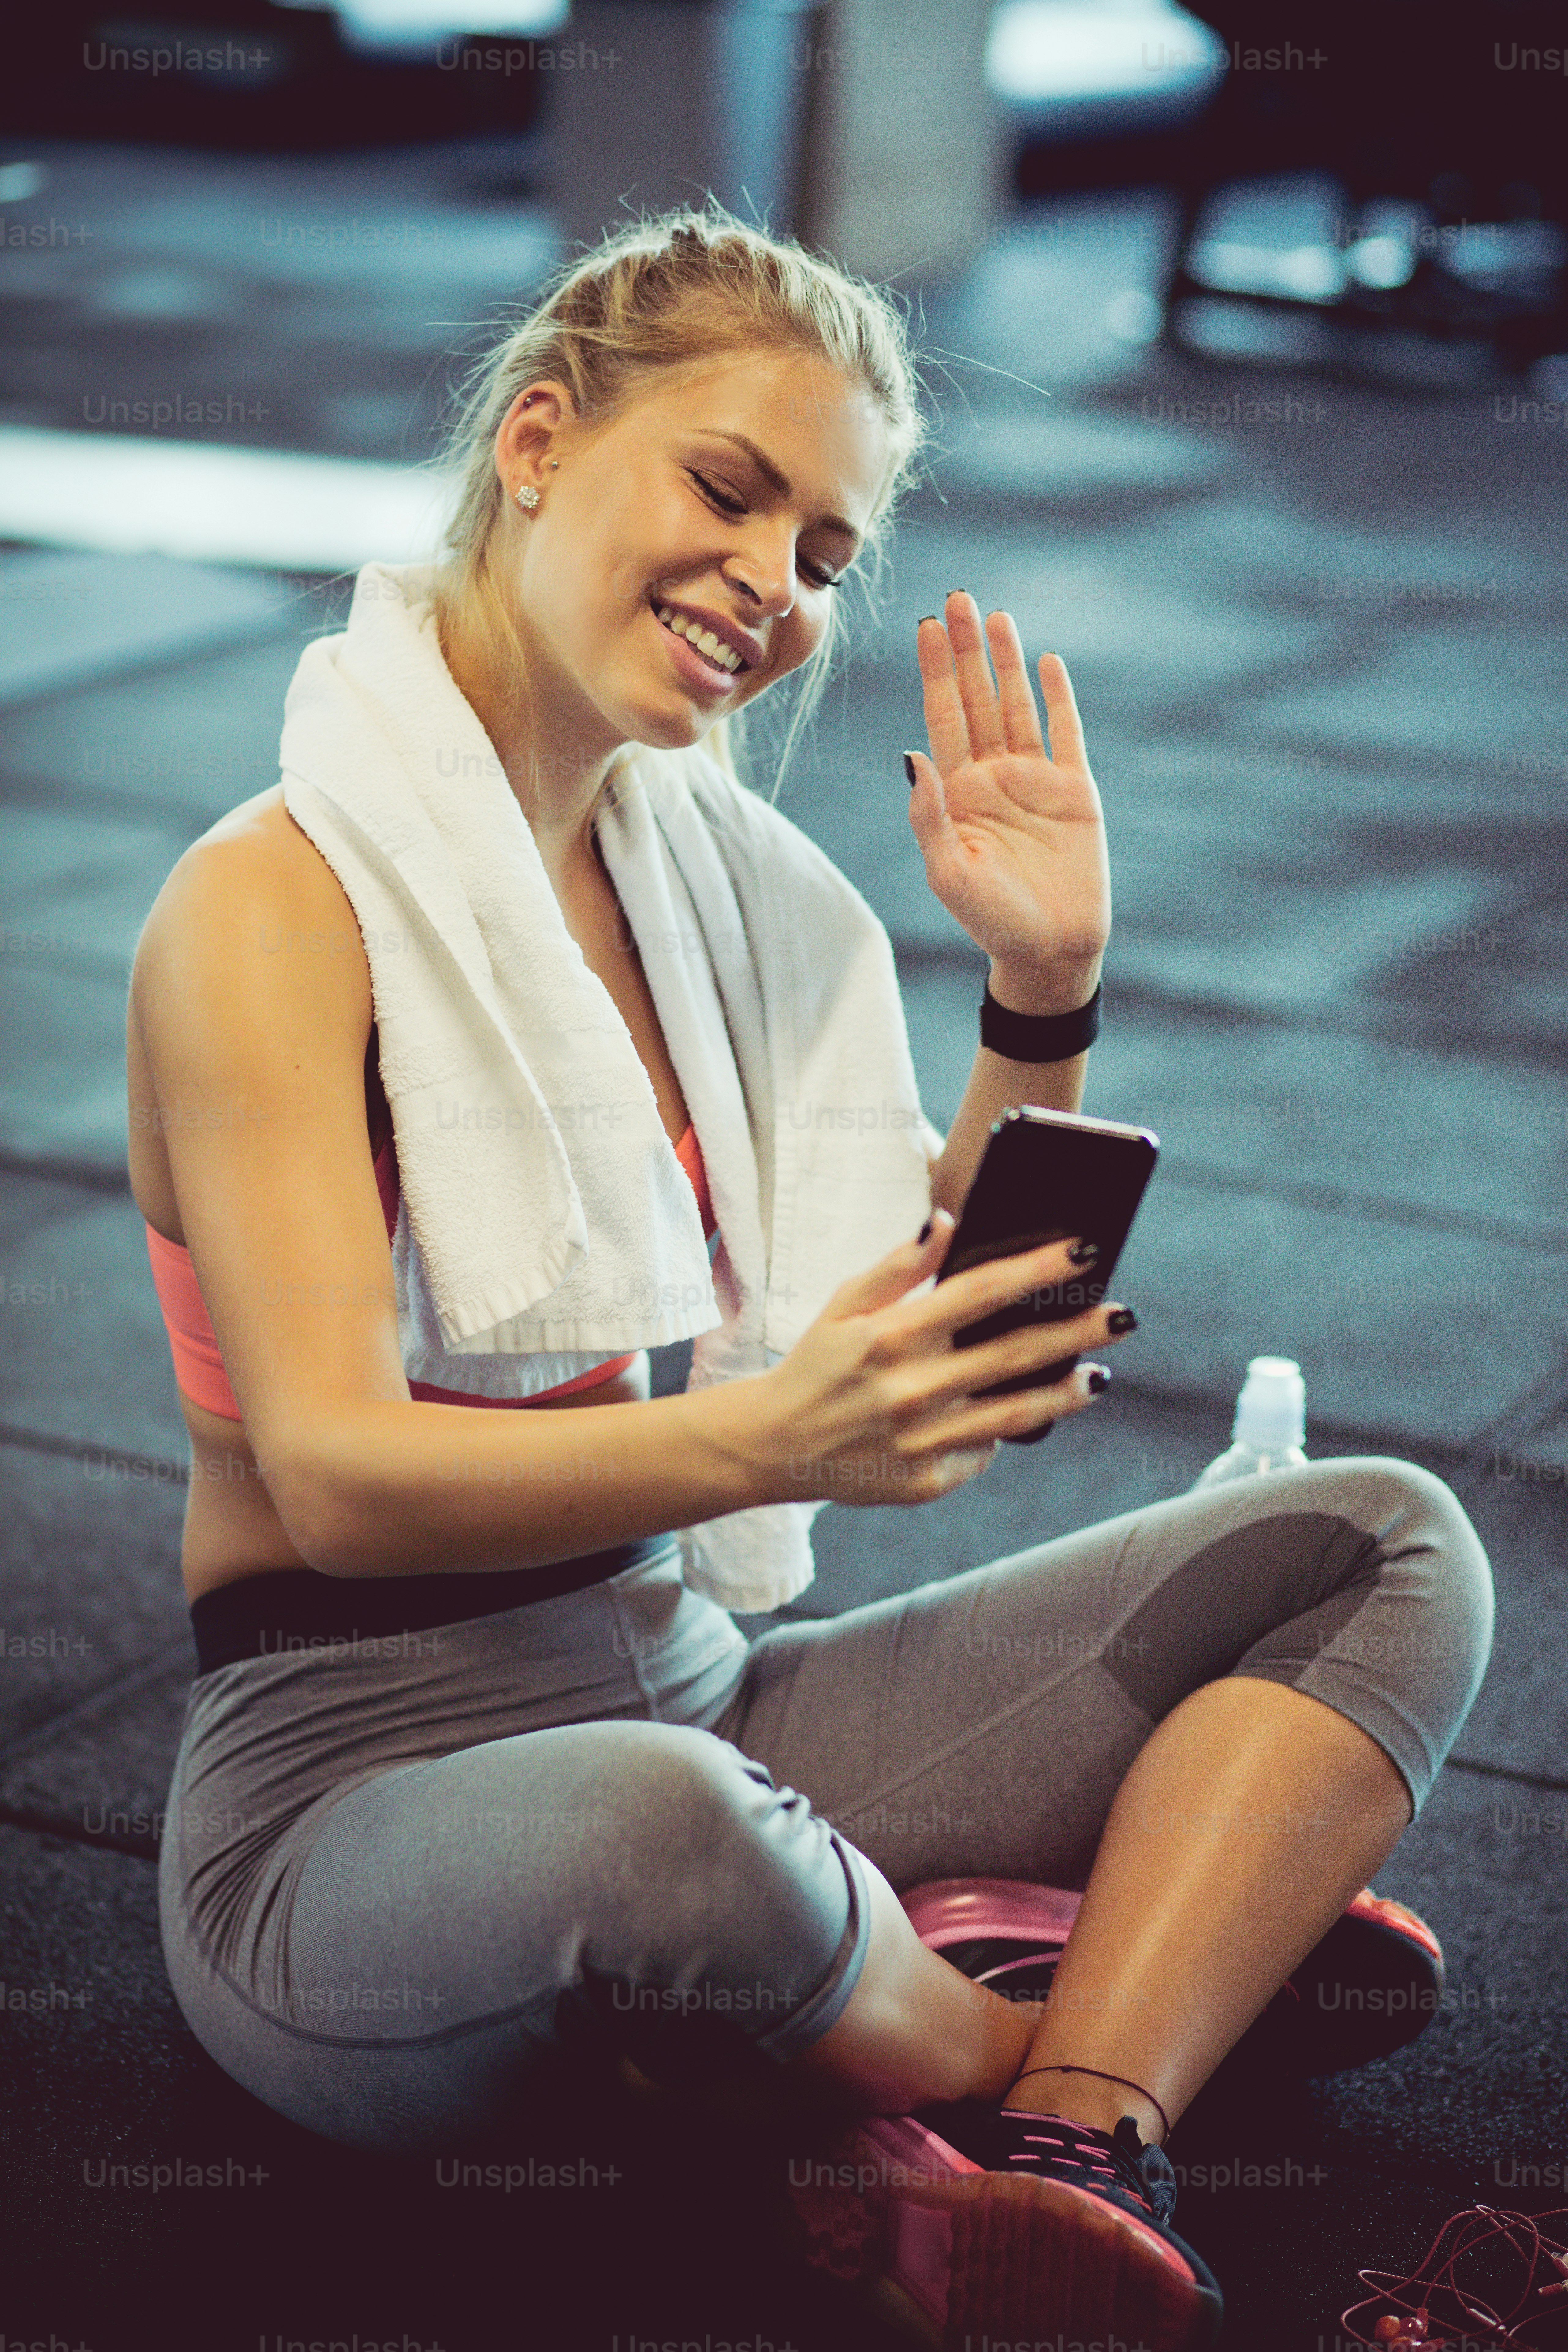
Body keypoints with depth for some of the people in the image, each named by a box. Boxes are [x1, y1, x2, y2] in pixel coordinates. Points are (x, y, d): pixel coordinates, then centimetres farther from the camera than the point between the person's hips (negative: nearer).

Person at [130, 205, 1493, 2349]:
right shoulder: (279, 906, -11)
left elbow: (945, 1352, 13)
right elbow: (338, 1473, -21)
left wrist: (1045, 993, -3)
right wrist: (768, 1443, -38)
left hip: (687, 1701, 7)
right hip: (352, 1788, -7)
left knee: (1388, 1547, -3)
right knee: (647, 1824, -43)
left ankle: (1064, 2168, -24)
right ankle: (1043, 2064, -8)